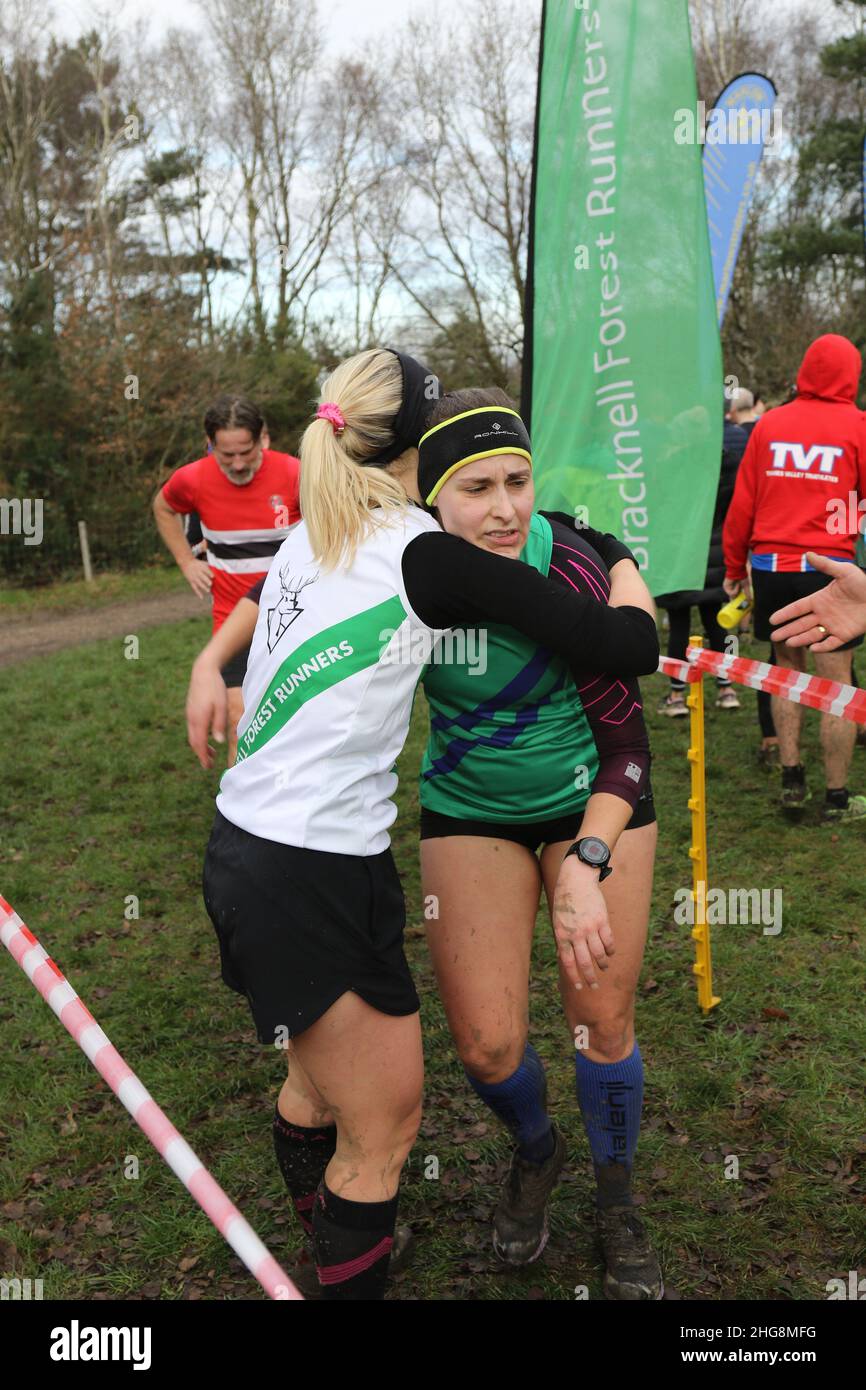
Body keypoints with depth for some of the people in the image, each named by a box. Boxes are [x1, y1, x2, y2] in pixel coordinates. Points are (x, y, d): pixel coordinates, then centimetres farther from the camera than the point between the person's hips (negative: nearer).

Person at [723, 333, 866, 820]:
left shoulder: (770, 424, 7)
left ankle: (792, 780, 17)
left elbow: (742, 501, 7)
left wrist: (735, 566, 15)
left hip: (771, 565, 3)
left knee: (788, 669, 17)